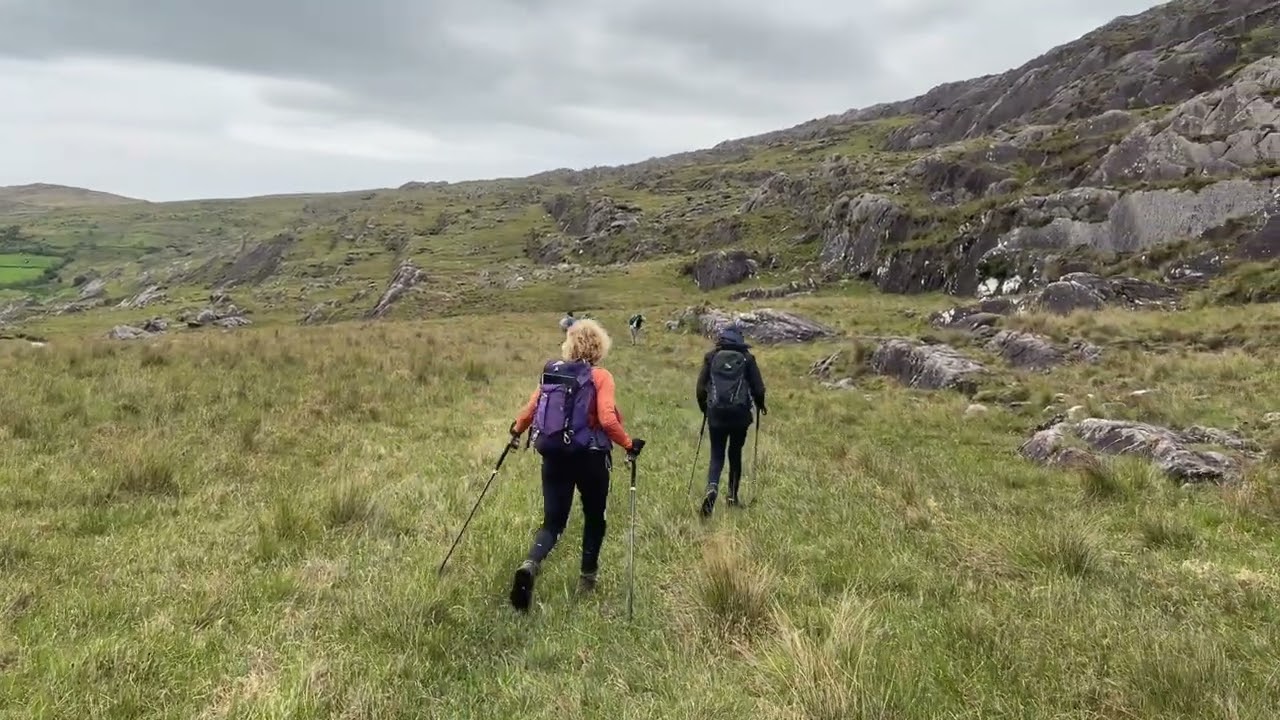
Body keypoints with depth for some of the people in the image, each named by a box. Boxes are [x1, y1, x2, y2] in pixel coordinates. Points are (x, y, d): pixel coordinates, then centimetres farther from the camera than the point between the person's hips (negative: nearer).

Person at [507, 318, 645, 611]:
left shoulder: (552, 371, 3)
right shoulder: (600, 376, -10)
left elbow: (531, 408, 5)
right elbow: (608, 420, -22)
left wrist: (516, 430, 24)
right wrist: (629, 444, -8)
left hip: (553, 456, 4)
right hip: (589, 457, -3)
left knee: (553, 521, 9)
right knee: (594, 518, 20)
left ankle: (530, 565, -18)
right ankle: (587, 578, 27)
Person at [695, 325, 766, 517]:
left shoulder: (711, 357, 5)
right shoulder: (747, 358, 2)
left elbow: (700, 388, 4)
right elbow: (758, 388, 2)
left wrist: (704, 409, 20)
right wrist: (760, 406, 22)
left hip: (716, 414, 0)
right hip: (740, 414, 0)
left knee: (716, 455, 6)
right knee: (735, 454, 16)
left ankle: (712, 487, -20)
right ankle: (732, 497, 20)